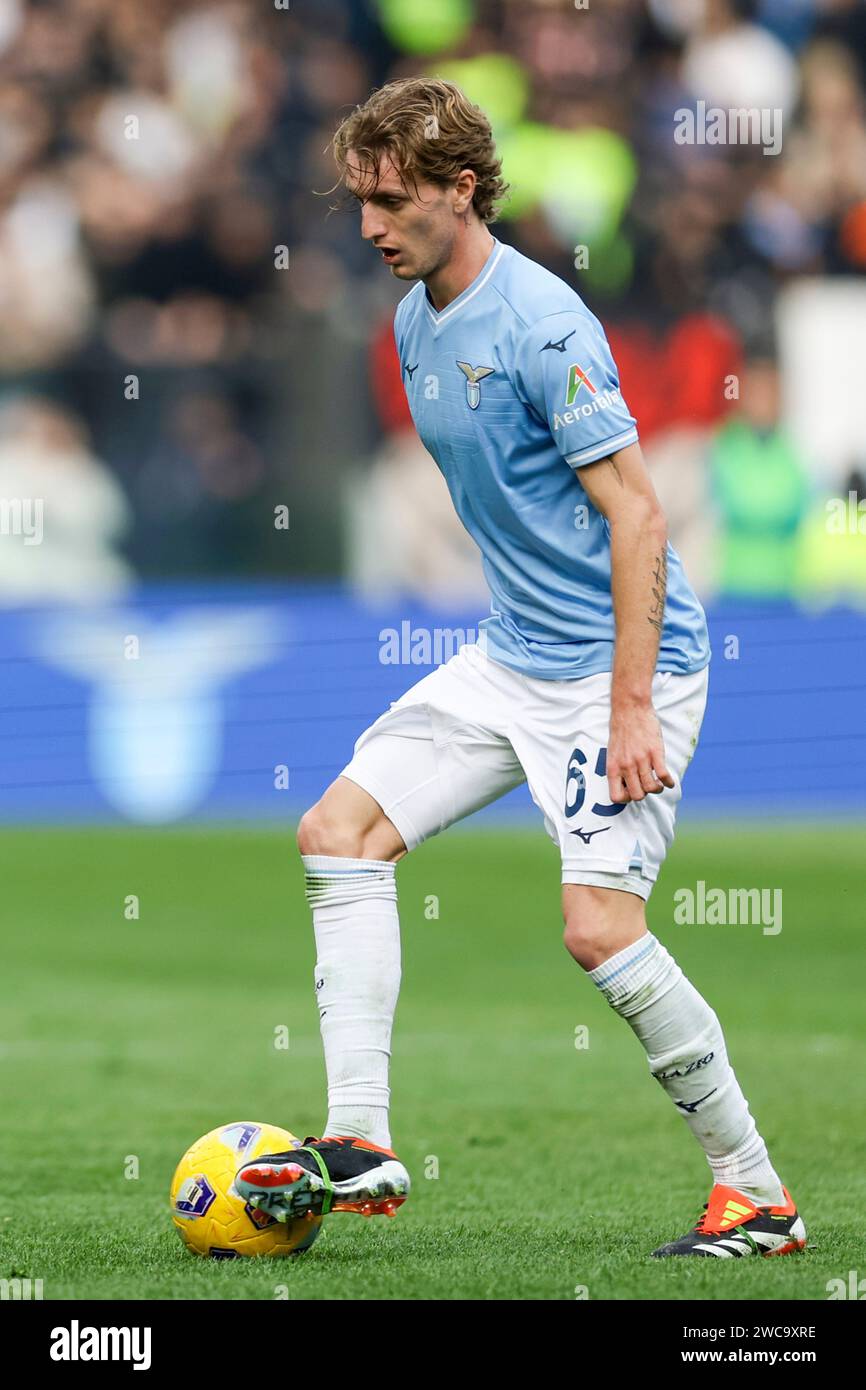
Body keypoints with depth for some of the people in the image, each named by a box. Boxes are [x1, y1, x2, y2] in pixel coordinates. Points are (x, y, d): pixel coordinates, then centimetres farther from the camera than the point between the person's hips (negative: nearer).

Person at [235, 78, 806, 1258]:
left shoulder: (540, 323, -19)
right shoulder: (414, 324, 9)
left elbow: (637, 516, -21)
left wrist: (632, 709, -25)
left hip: (620, 662, -9)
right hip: (512, 659, 9)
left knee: (601, 926, -17)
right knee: (340, 832, 2)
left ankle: (758, 1195, -3)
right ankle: (361, 1145, 0)